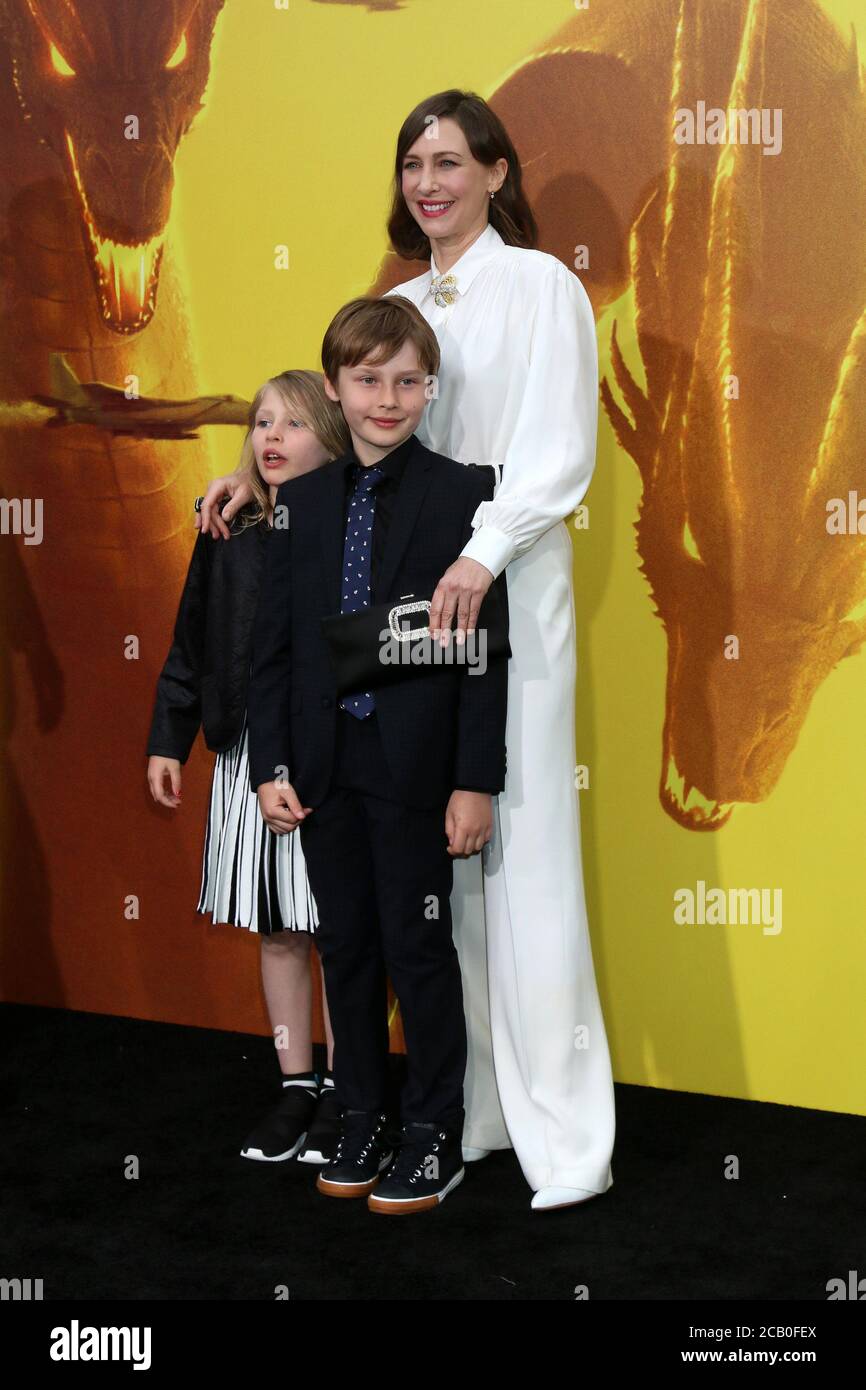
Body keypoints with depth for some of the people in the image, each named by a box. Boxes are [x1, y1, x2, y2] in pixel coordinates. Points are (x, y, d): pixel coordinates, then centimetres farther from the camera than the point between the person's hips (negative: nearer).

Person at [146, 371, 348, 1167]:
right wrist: (168, 739, 10)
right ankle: (295, 1085, 24)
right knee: (276, 931, 12)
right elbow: (192, 645, 11)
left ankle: (340, 1090, 18)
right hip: (250, 753, 4)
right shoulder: (229, 539, 6)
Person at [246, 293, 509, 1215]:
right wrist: (271, 764, 1)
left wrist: (476, 781, -11)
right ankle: (362, 1119, 27)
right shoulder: (301, 500, 6)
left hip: (415, 768, -4)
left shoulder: (462, 496, -6)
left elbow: (483, 649, -8)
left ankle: (433, 1133, 18)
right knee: (346, 948, 13)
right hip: (325, 769, 4)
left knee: (418, 949, 4)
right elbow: (273, 644, 7)